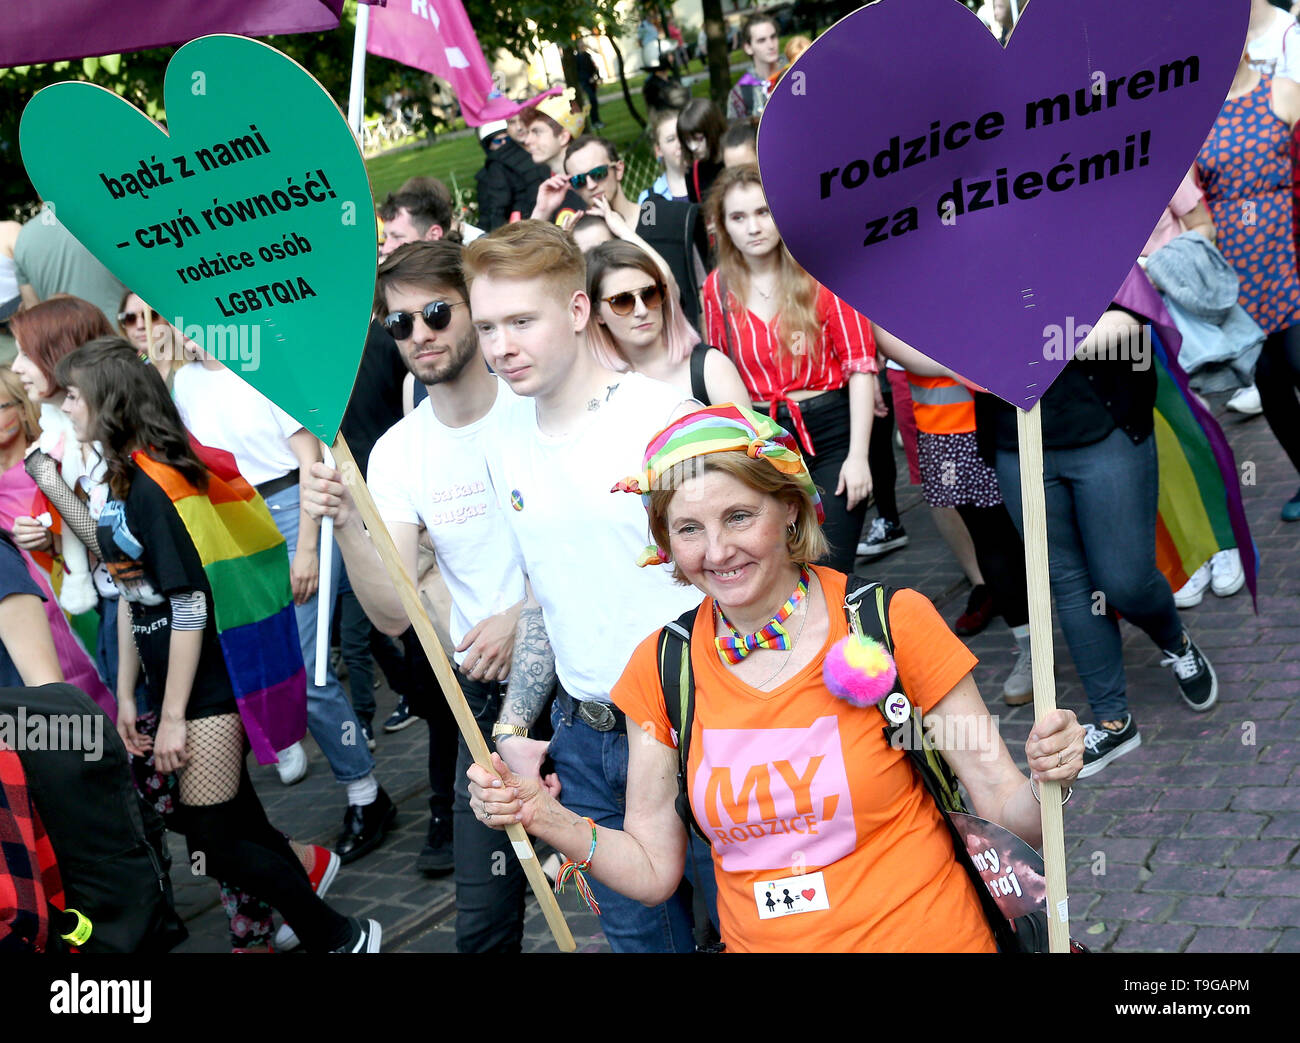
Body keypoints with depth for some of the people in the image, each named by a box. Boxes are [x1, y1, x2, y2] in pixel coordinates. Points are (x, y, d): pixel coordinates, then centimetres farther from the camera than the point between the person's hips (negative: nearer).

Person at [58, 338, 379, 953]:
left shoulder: (155, 484, -18)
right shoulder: (120, 482, 10)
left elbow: (189, 606, -21)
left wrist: (173, 716, -18)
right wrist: (127, 694, 15)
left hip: (208, 687, -9)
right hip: (178, 686, 9)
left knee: (215, 845, -5)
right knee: (239, 824, 13)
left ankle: (340, 938, 7)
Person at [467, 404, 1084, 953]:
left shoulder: (892, 624, -7)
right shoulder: (661, 669, 2)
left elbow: (1003, 807, -3)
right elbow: (652, 870, 6)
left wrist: (1046, 784, -23)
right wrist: (546, 818, -9)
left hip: (924, 936, -1)